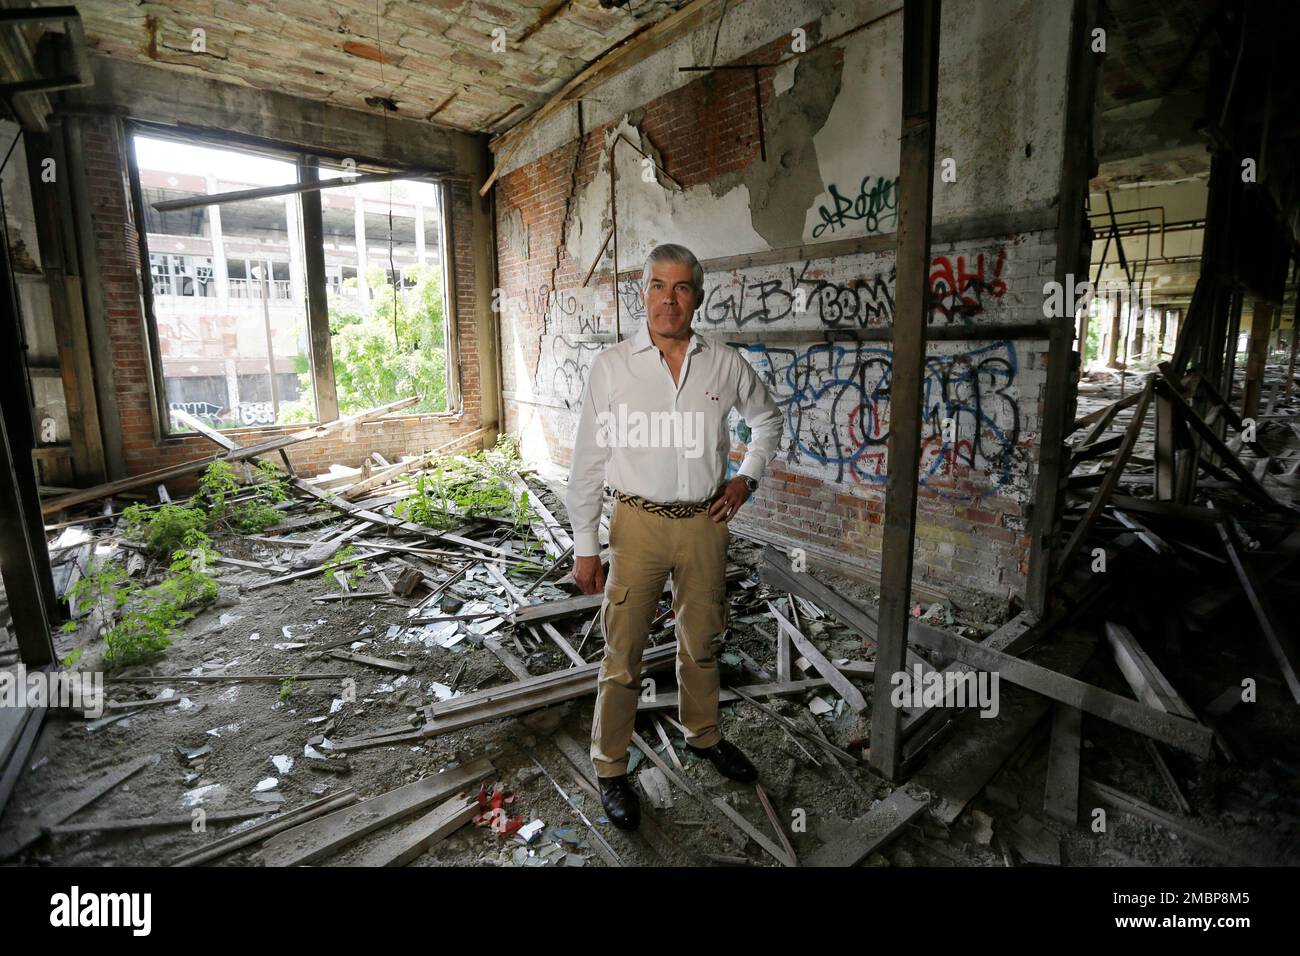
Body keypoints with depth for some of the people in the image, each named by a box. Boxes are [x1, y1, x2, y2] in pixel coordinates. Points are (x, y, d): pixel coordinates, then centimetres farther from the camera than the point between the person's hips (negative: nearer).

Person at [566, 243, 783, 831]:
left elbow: (766, 418, 19)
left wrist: (747, 478, 6)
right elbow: (588, 461, -4)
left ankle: (703, 736, 45)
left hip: (705, 523, 3)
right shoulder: (612, 366, -6)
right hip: (639, 523, -2)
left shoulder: (726, 364, 0)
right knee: (623, 654, 5)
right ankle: (610, 770, 27)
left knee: (700, 643, 20)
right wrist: (584, 546, -5)